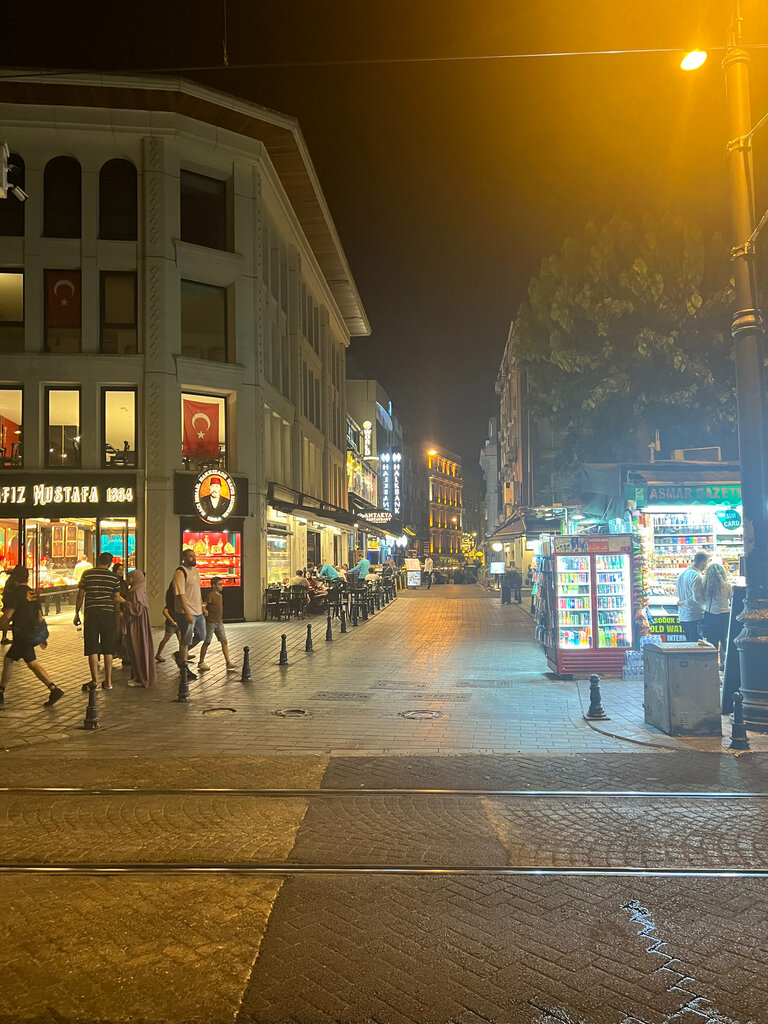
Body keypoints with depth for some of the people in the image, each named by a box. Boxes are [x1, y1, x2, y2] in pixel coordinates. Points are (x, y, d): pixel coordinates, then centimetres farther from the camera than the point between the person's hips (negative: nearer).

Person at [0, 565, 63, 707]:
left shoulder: (14, 593, -8)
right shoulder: (32, 593, 15)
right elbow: (39, 617, 16)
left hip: (22, 634, -8)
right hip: (33, 633, 8)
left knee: (33, 663, -10)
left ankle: (54, 689, -19)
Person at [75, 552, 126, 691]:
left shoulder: (87, 574, 1)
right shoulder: (114, 577, 2)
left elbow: (80, 596, 2)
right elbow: (116, 598, 2)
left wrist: (77, 613, 10)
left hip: (91, 614, -1)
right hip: (108, 614, 1)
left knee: (92, 649, 1)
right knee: (108, 649, 7)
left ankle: (95, 680, -5)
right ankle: (108, 681, 10)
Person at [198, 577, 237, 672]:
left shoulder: (220, 595, 12)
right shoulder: (211, 594, -13)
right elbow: (204, 605, -19)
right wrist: (205, 610, -34)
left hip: (219, 622, 7)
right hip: (210, 622, -7)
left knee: (224, 641, 0)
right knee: (207, 642, 3)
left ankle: (228, 663, -3)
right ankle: (201, 663, 17)